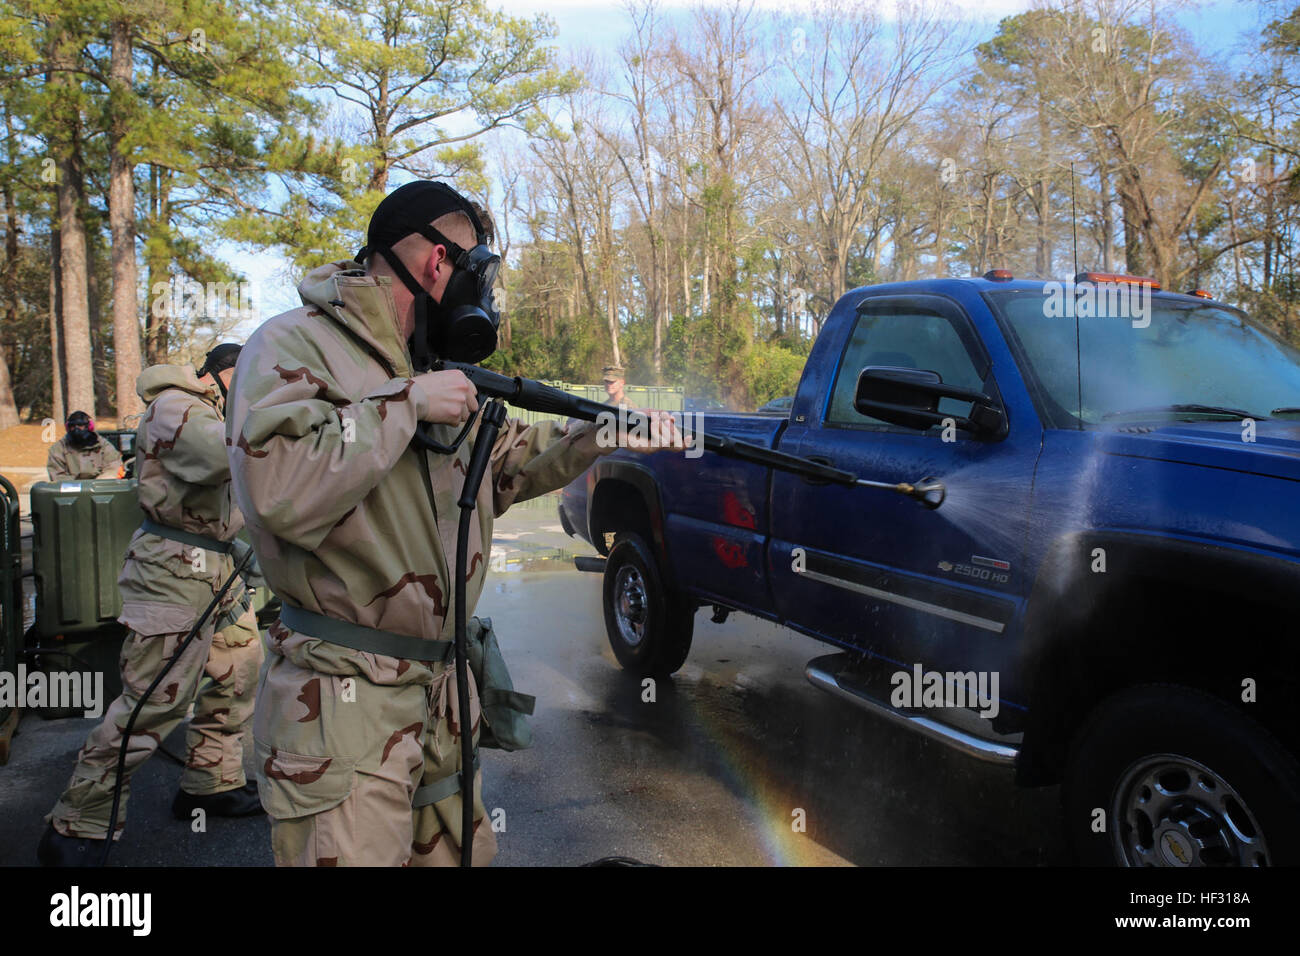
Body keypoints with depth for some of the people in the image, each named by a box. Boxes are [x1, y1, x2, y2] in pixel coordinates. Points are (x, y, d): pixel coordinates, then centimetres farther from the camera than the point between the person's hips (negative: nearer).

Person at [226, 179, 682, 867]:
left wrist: (599, 436, 8)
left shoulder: (434, 366, 12)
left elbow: (503, 462, 22)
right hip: (345, 709, -8)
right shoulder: (293, 348, -12)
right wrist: (405, 403, -22)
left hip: (445, 695, 8)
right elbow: (281, 493, -28)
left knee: (461, 849, 20)